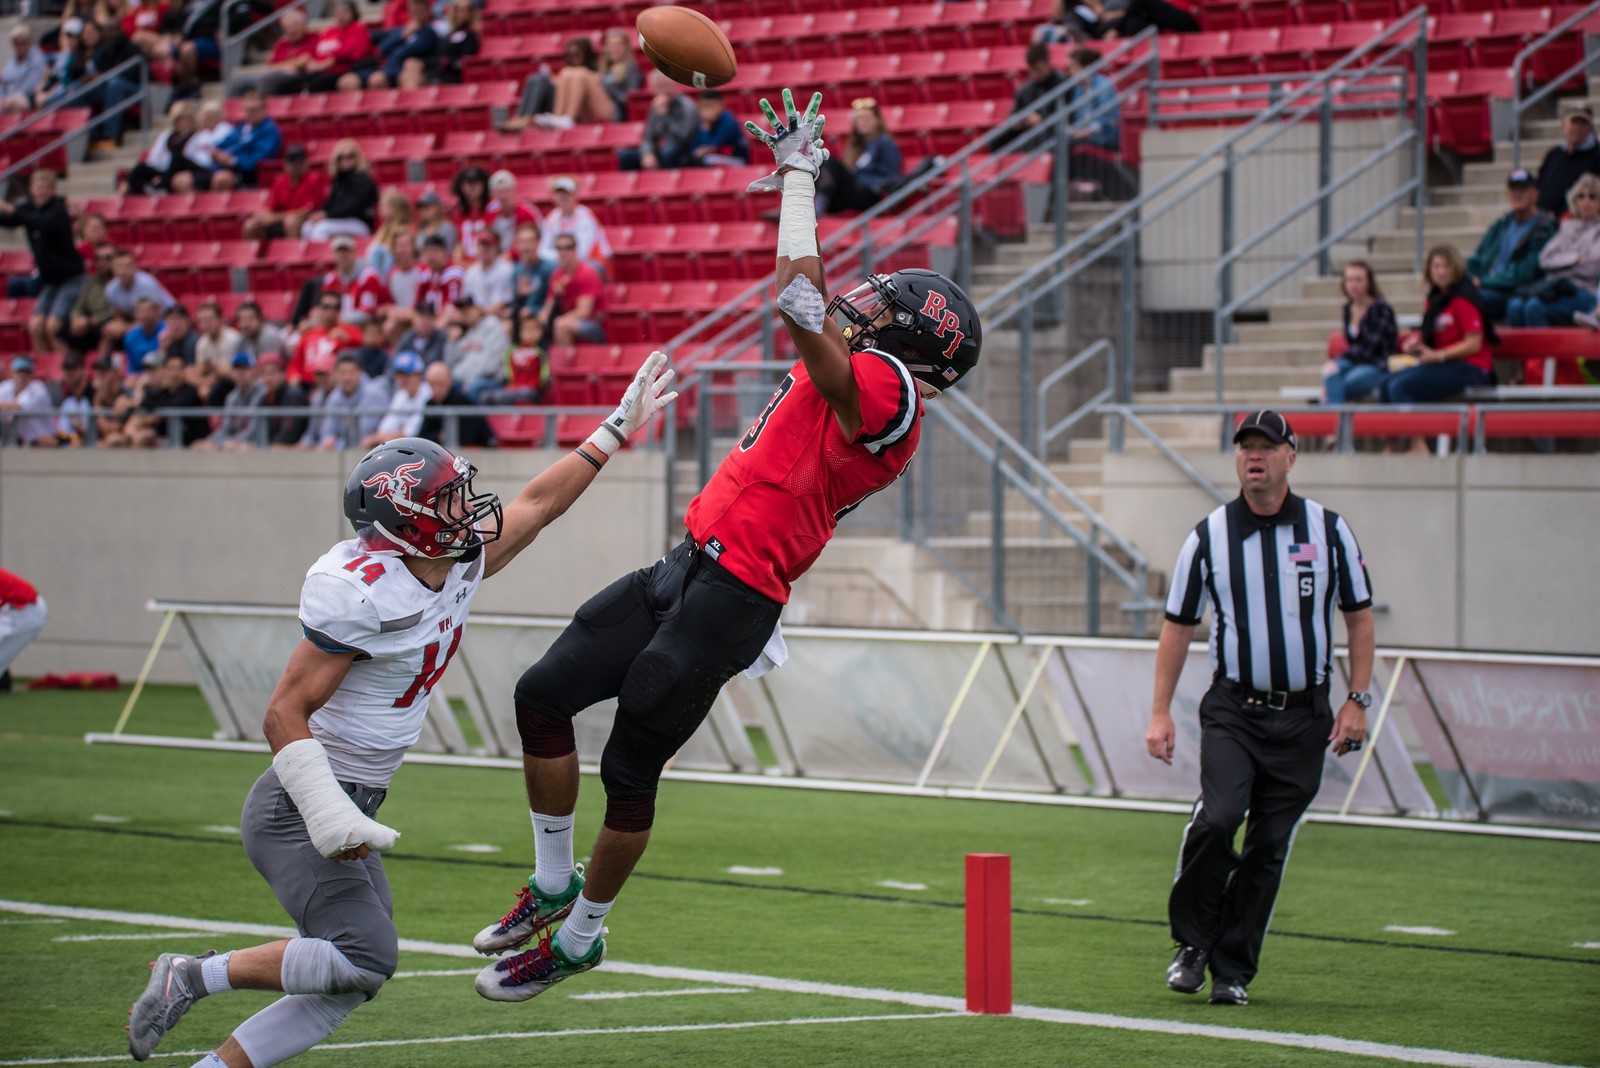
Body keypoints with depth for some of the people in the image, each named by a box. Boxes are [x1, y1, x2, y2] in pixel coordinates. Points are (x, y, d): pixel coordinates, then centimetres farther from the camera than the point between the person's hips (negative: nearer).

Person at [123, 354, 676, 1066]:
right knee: (366, 956, -22)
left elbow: (538, 502, 20)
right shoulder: (362, 593, -21)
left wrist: (617, 428, 23)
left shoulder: (457, 569, 5)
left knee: (346, 985, 2)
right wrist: (326, 814, -30)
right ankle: (193, 977, -7)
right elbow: (285, 714, -21)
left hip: (349, 803, 9)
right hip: (297, 803, -9)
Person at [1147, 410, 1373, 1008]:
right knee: (1217, 816, -21)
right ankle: (1191, 943, -1)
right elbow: (1178, 625, 8)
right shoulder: (1209, 536, 2)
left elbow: (1359, 616, 9)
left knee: (1270, 846, 0)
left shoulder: (1329, 531, 3)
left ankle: (1232, 971, 10)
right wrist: (1160, 712, 2)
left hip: (1303, 717, 1)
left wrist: (1357, 700, 0)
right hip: (1233, 708, -1)